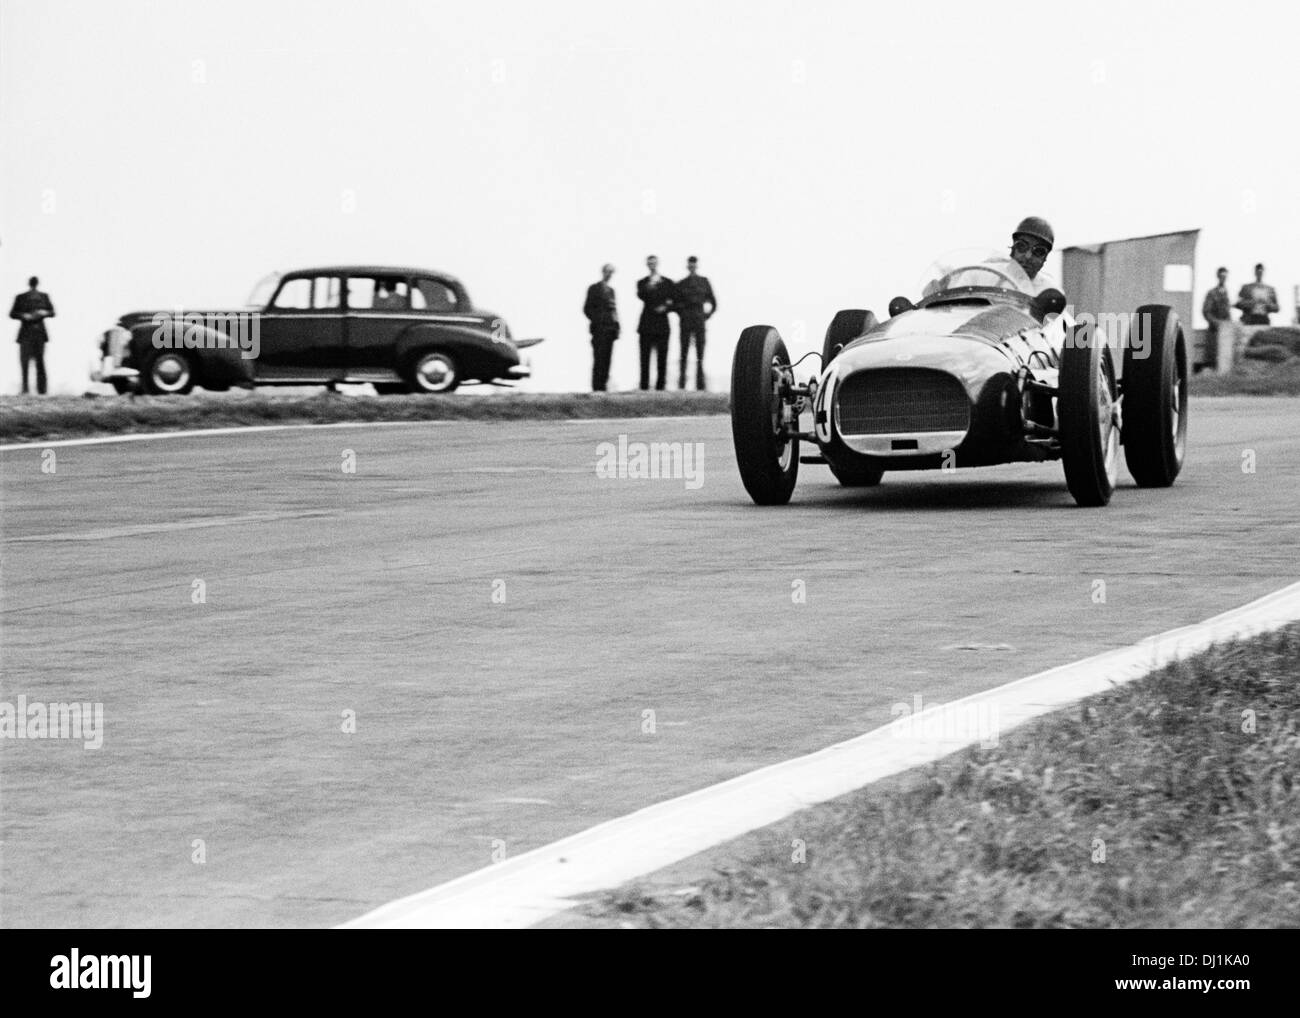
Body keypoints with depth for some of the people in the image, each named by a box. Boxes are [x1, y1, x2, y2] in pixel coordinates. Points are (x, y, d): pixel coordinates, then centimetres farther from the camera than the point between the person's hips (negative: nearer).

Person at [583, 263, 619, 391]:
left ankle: (603, 385, 5)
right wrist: (597, 321, -12)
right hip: (599, 329, -6)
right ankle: (597, 387, -8)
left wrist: (616, 327, 9)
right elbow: (587, 309, -4)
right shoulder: (594, 288, -1)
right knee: (599, 359, -8)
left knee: (607, 359, 3)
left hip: (610, 329, 6)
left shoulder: (611, 290, 18)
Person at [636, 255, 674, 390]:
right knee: (645, 359, -5)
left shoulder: (667, 282, 11)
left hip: (662, 324, 1)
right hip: (647, 325, -1)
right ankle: (644, 387, -6)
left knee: (662, 358, -3)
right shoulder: (642, 283, 8)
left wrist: (666, 308, -10)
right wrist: (648, 288, -32)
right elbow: (640, 296, -13)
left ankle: (660, 386, -1)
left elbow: (673, 302, 11)